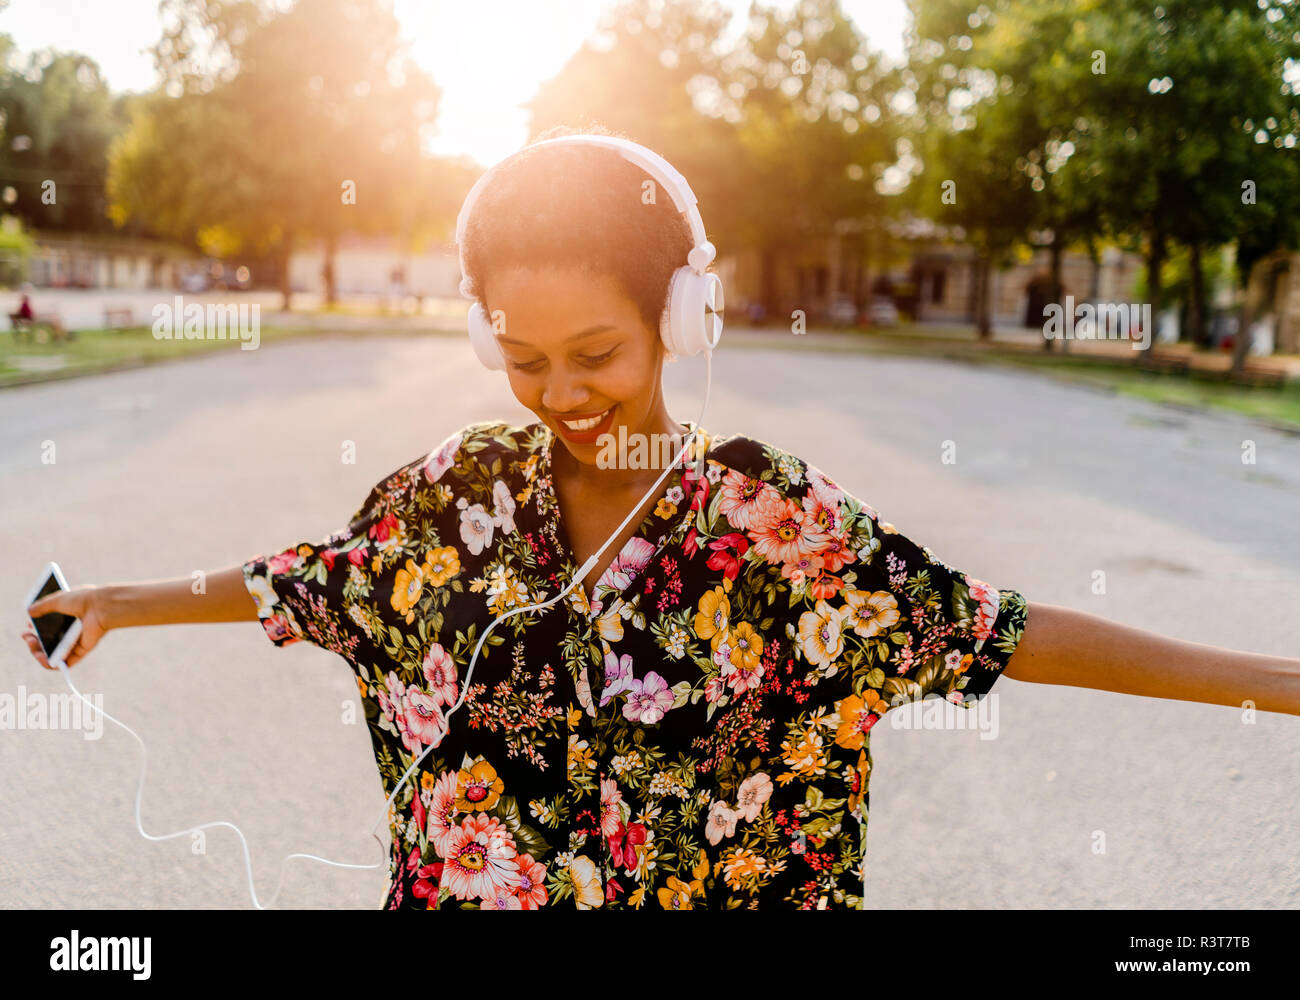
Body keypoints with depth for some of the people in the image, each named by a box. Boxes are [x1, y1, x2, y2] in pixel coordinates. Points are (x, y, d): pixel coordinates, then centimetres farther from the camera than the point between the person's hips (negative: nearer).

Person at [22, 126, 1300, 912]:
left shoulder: (781, 521, -16)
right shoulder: (456, 492, -7)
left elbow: (995, 629, -16)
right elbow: (302, 583, 9)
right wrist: (124, 602, 19)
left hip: (708, 883, -2)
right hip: (468, 880, 3)